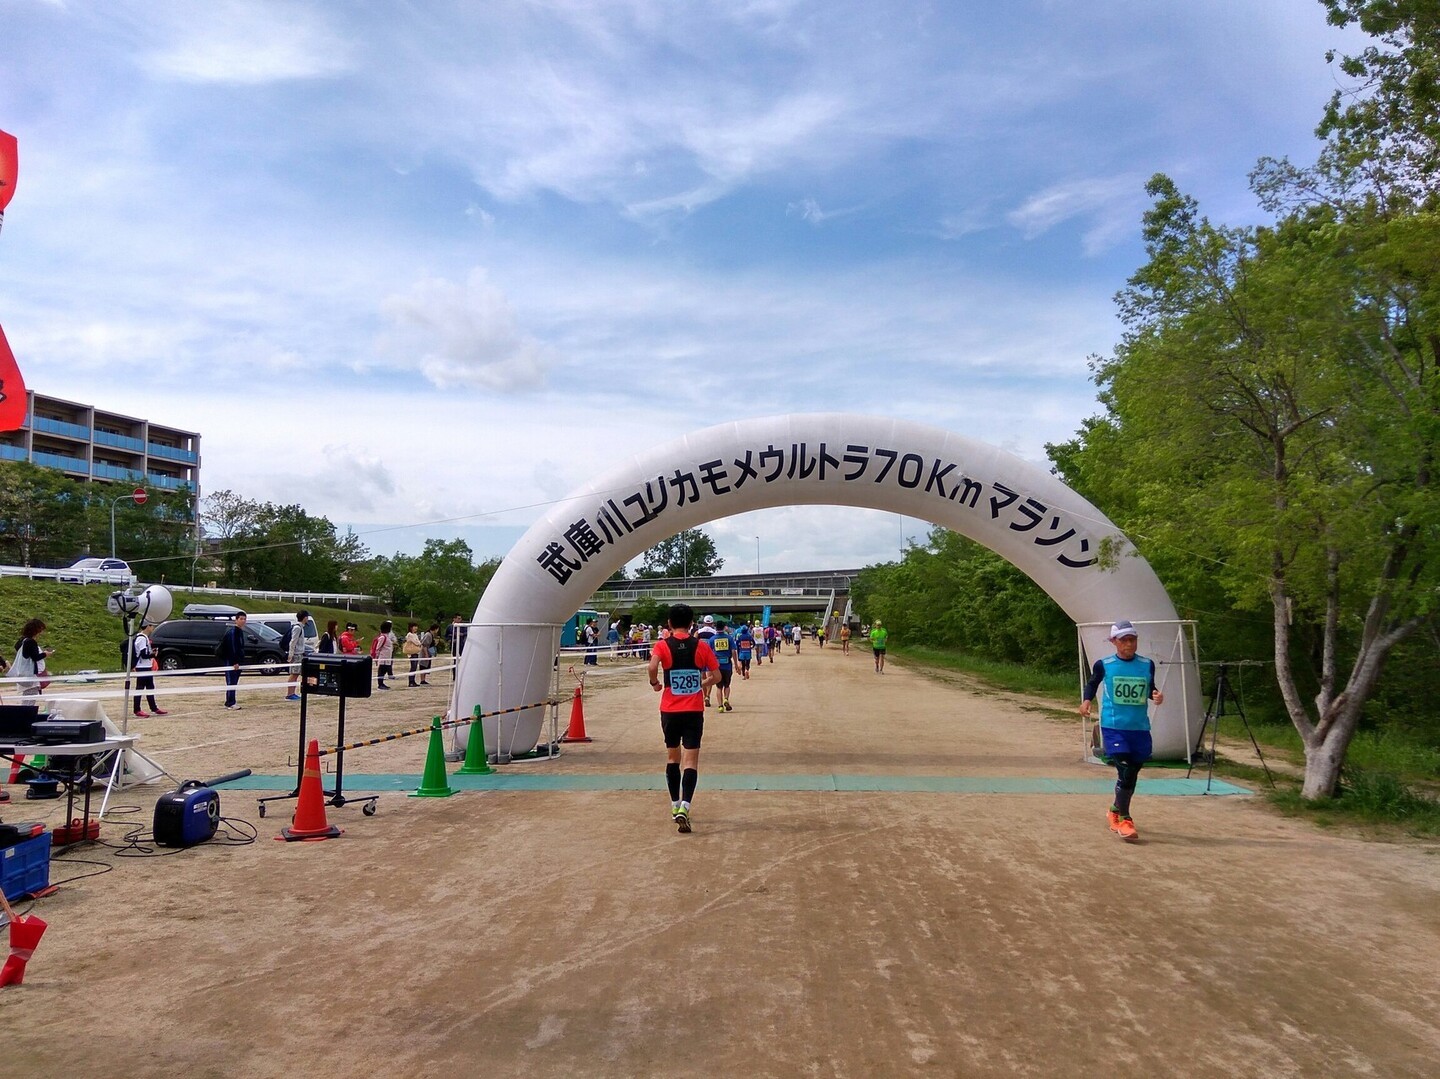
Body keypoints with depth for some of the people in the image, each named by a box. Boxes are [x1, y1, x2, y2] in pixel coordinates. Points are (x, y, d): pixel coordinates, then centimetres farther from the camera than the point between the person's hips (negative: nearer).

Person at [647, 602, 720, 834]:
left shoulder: (662, 645, -3)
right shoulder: (701, 646, -1)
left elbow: (652, 666, -22)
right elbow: (716, 676, 2)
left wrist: (655, 683, -3)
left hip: (670, 710, 1)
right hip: (694, 711, -1)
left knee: (672, 757, 18)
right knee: (691, 760, -3)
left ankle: (675, 806, 26)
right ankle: (684, 807, -20)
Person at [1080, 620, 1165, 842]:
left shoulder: (1147, 665, 4)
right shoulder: (1104, 665, -3)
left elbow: (1149, 688, 19)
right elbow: (1092, 684, 13)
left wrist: (1156, 695, -3)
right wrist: (1086, 701, -5)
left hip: (1140, 728, 4)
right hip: (1113, 726, -4)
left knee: (1132, 775, 12)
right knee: (1125, 772, -15)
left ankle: (1116, 811, 34)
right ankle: (1124, 819, -4)